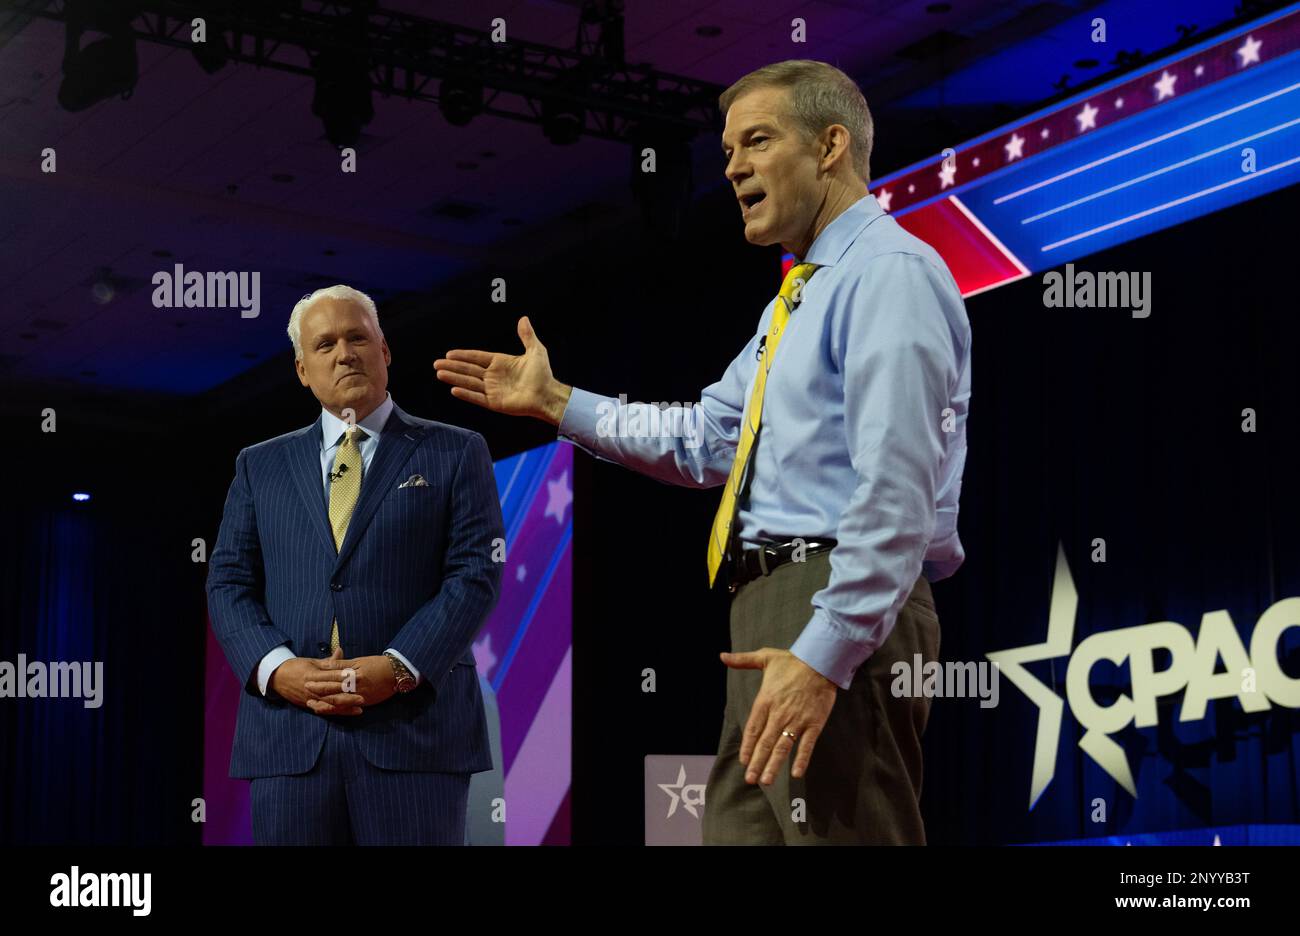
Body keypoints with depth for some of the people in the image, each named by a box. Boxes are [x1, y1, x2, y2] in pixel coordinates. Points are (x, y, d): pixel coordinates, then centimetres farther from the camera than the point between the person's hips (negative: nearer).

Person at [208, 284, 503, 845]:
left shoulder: (455, 454, 9)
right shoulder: (260, 466, 17)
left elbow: (476, 572, -1)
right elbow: (229, 583, 10)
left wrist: (399, 668, -14)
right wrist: (277, 668, -9)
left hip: (415, 726, -2)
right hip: (288, 733, 2)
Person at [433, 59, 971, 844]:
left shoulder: (890, 273, -11)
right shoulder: (801, 295, 22)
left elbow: (895, 488, -20)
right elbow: (706, 441, 22)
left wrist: (825, 653, -26)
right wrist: (554, 402, 19)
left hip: (840, 611, -10)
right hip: (772, 605, 10)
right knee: (742, 831, 13)